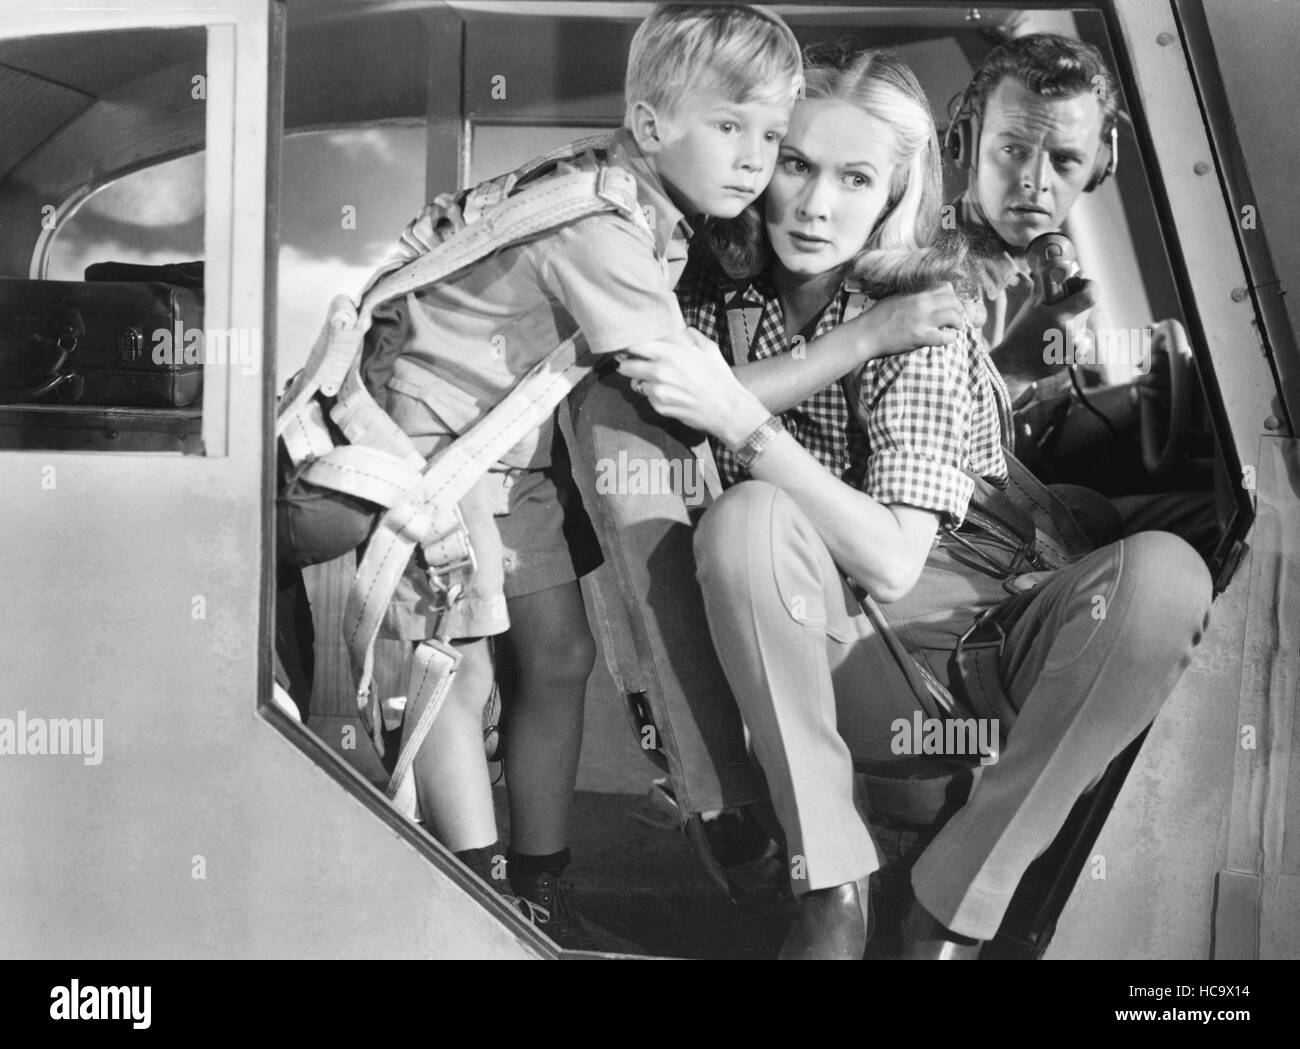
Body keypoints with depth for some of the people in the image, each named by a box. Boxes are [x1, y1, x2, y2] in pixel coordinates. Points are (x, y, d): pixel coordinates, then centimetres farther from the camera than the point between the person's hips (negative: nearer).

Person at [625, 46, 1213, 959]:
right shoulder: (722, 307, -2)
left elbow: (892, 563, -22)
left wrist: (742, 421, -29)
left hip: (977, 649, -1)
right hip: (829, 667, 1)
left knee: (1163, 575, -28)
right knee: (746, 519, -30)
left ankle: (950, 915, -20)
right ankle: (832, 891, -20)